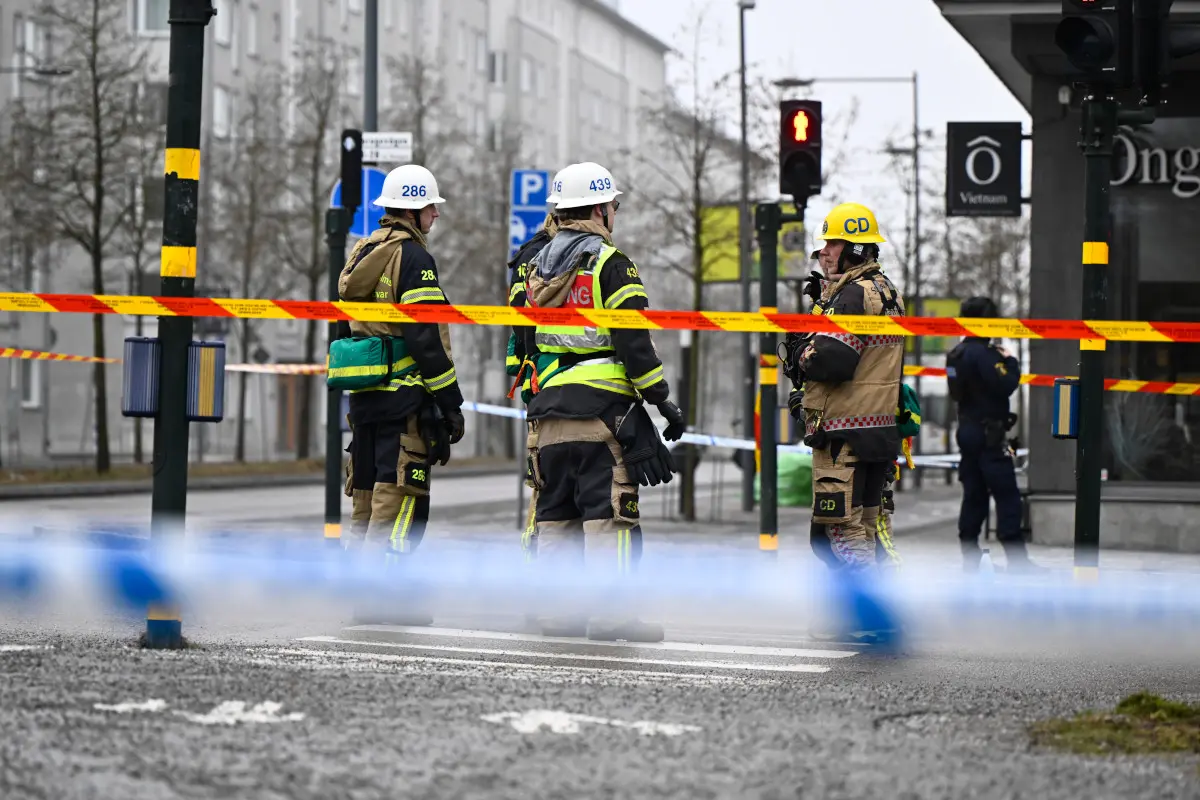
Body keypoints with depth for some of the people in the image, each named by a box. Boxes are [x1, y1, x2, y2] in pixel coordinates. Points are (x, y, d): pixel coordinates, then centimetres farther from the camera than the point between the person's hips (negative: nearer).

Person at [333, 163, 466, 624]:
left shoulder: (363, 253, 17)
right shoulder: (411, 256, -11)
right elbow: (425, 336, -16)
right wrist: (450, 403, -12)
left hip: (363, 394, 9)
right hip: (405, 395, -9)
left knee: (367, 492, 13)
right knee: (399, 497, -7)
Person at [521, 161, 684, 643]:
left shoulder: (537, 268, 16)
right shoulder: (609, 264, -7)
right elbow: (633, 341, -12)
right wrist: (663, 400, -7)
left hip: (548, 408, 7)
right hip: (601, 406, -7)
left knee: (555, 513, 11)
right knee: (608, 511, -7)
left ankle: (557, 610, 11)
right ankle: (610, 613, -11)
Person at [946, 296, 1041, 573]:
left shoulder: (957, 353, 12)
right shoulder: (982, 354, -16)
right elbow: (1005, 386, -21)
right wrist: (1011, 363, -3)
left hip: (967, 429, 9)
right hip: (989, 433, -9)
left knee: (974, 494, 11)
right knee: (1007, 495, -8)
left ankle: (969, 556, 10)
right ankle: (1016, 558, -12)